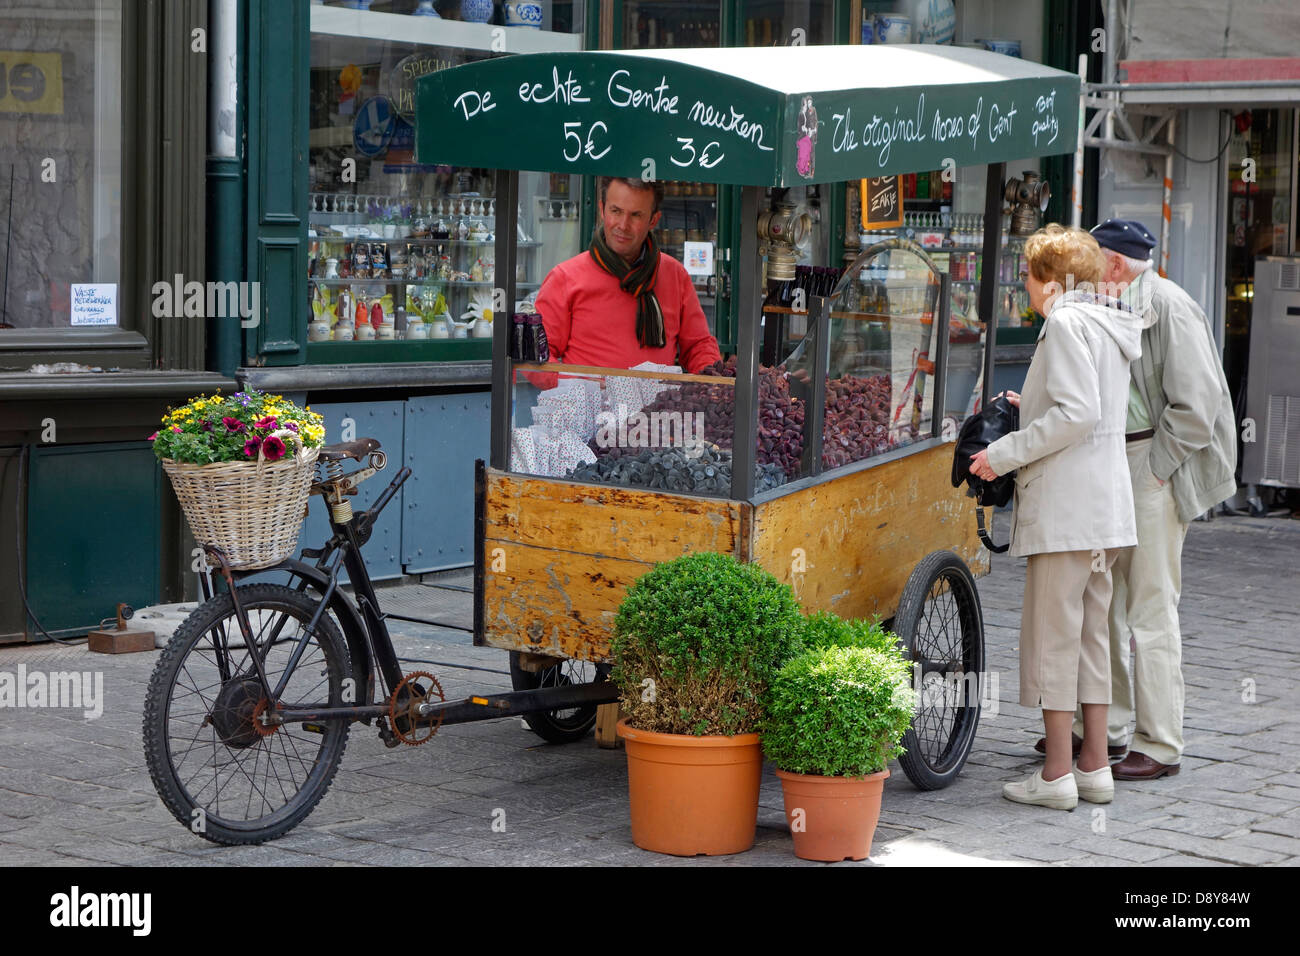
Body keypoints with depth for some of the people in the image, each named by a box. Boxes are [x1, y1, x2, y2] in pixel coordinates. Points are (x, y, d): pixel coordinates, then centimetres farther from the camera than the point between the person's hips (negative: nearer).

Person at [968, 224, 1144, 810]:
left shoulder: (1066, 322, -12)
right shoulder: (1112, 326, 16)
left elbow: (1078, 414, -21)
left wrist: (1004, 454, -15)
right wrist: (1032, 408, 24)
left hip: (1065, 506, -9)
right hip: (1107, 503, 9)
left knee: (1053, 635, -4)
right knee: (1091, 633, 13)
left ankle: (1057, 774, -1)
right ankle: (1094, 766, 17)